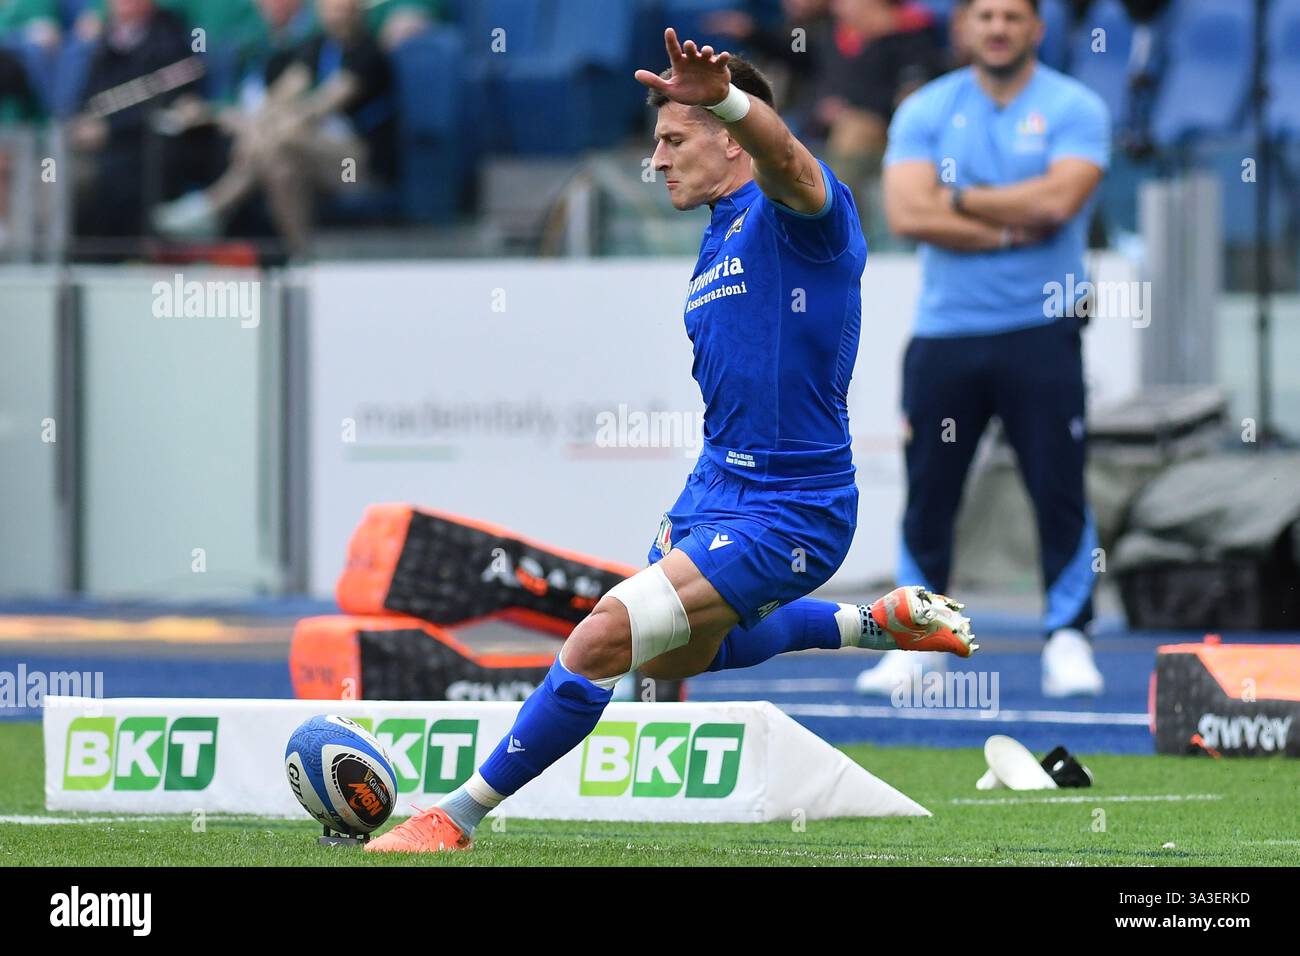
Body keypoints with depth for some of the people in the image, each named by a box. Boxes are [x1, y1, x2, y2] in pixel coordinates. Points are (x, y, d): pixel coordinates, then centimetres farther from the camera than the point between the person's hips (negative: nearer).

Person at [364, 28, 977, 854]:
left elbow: (786, 161, -41)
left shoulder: (800, 212, -14)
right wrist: (688, 523, 29)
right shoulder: (719, 242, 14)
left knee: (604, 639, -20)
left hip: (787, 515, -11)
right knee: (669, 659, 30)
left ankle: (458, 819, -11)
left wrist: (725, 98, -62)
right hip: (716, 496, 11)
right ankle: (881, 622, 40)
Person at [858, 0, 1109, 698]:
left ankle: (1067, 639, 3)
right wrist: (1010, 228, -10)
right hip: (944, 335, 2)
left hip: (1041, 333, -2)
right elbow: (908, 214, -7)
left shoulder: (1074, 109, 1)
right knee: (927, 495, 3)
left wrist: (960, 200, -6)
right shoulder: (925, 111, 7)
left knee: (1059, 490, -5)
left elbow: (1057, 201, -15)